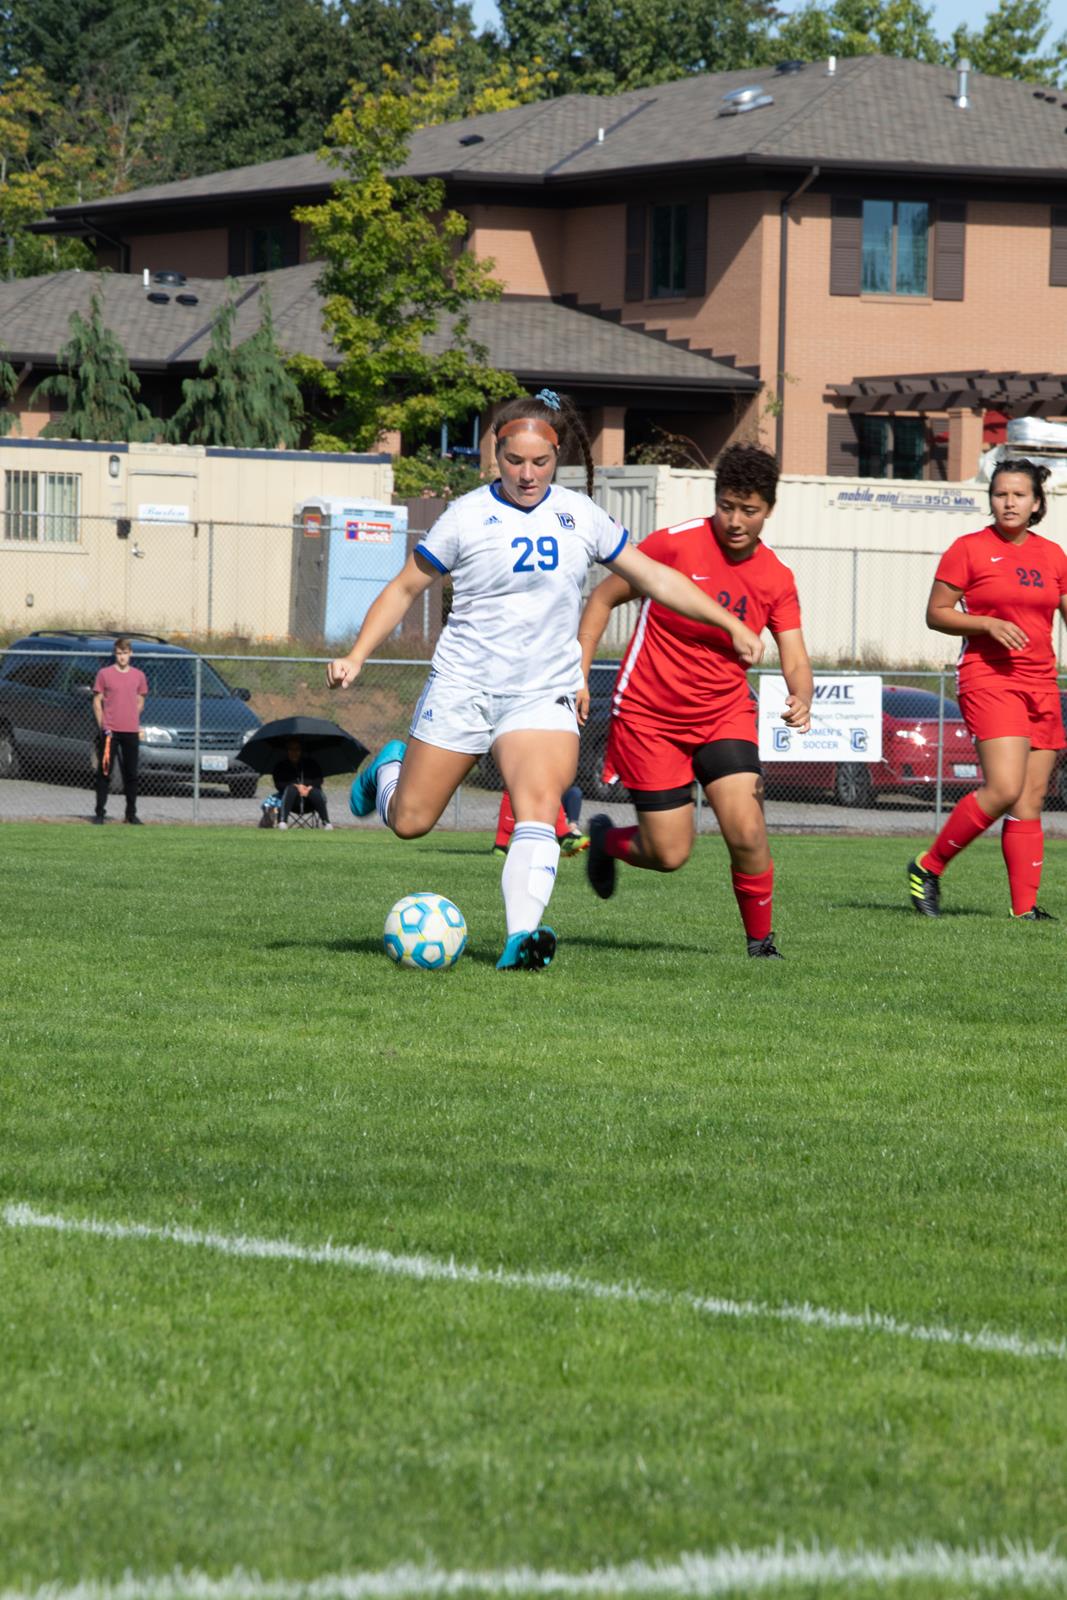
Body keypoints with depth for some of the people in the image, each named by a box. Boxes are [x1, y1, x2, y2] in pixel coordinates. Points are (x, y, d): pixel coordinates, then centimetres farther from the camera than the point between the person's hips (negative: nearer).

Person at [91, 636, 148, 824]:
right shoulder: (105, 674, 0)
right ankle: (100, 812, 3)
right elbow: (97, 701, 2)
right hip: (110, 731, -3)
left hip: (131, 731, 3)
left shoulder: (138, 676, 9)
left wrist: (135, 724, 5)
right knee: (104, 773, -1)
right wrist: (102, 725, -7)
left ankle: (131, 813, 15)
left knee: (131, 774, 7)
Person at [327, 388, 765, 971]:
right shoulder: (467, 517, -5)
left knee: (539, 809, -24)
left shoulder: (579, 516, 4)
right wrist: (356, 656, -8)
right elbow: (404, 589, 3)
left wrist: (732, 625, 10)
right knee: (409, 823, 5)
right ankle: (389, 768, 40)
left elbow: (654, 578, 12)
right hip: (461, 687, -1)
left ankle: (521, 938, -33)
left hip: (543, 697, 1)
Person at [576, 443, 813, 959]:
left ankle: (761, 941, 5)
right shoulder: (677, 544, -13)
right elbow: (604, 597, -2)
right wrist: (578, 674, -8)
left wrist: (801, 700, -30)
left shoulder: (776, 580, -3)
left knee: (747, 832, -17)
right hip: (648, 716, -3)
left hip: (725, 713, 3)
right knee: (670, 854, -3)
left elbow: (795, 662, -7)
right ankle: (604, 839, 31)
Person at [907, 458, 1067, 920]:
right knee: (1004, 788, -19)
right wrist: (987, 624, -16)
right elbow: (936, 614, -1)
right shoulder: (969, 549, -2)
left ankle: (1025, 906, 2)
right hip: (989, 678, -6)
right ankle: (928, 868, -3)